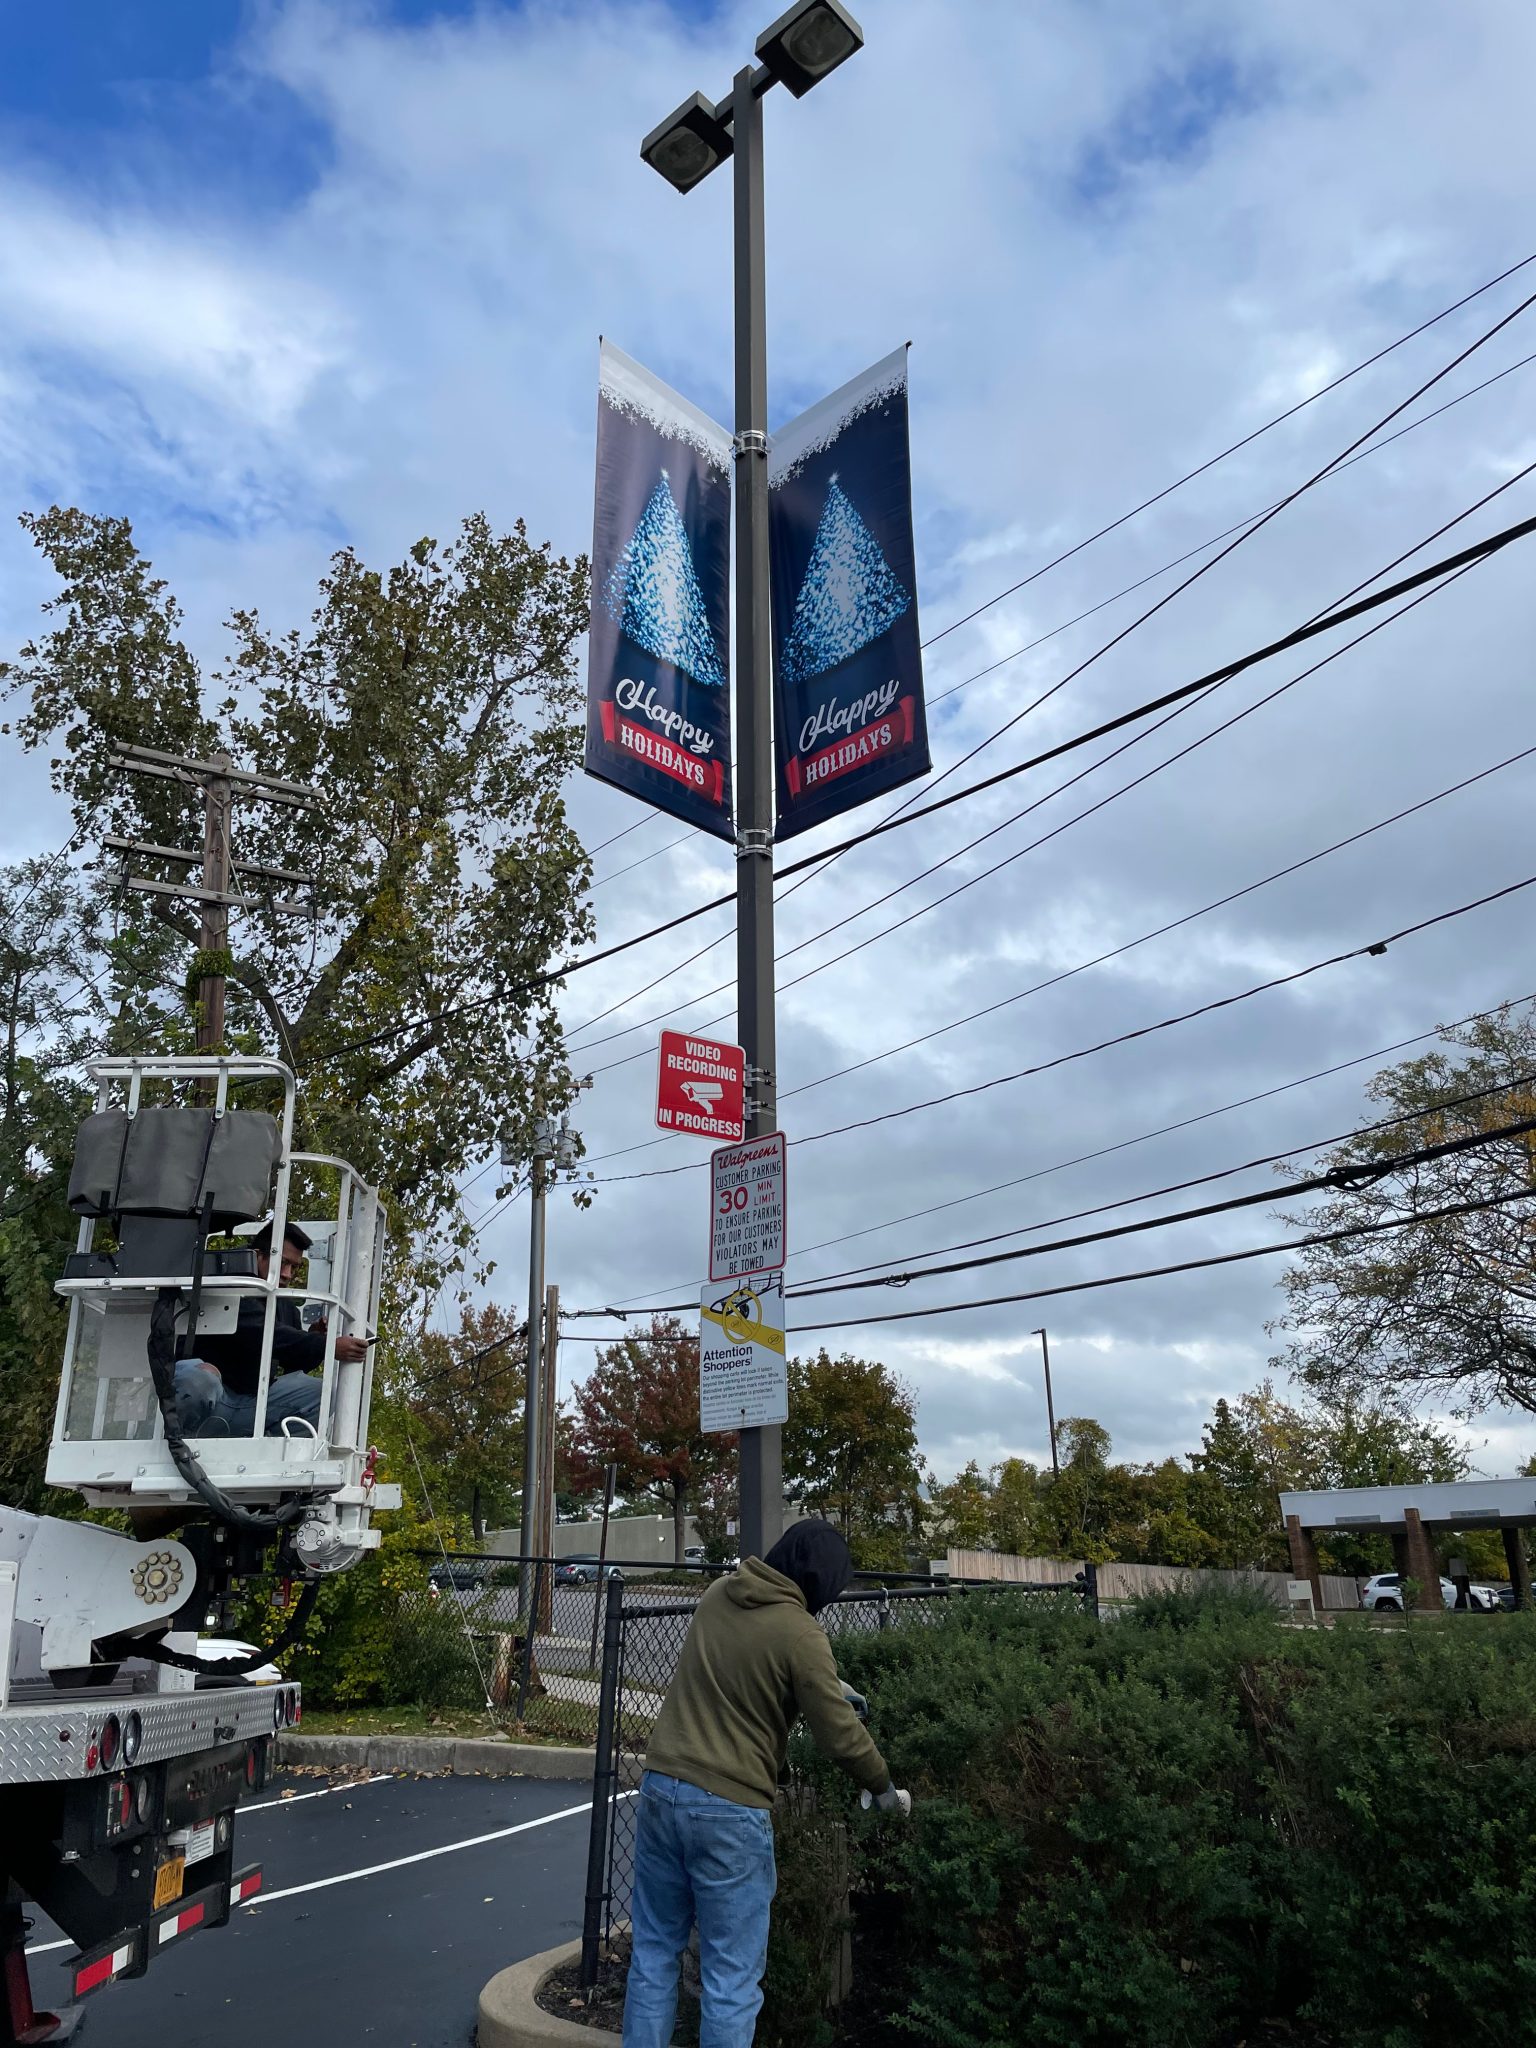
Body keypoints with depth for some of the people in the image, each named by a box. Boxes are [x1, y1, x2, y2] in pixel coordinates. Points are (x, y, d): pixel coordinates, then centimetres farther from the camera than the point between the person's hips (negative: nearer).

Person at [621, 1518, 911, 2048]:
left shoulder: (719, 1594, 4)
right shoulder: (800, 1634, -16)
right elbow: (840, 1735, -9)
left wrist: (825, 1683, 25)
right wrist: (885, 1788, 8)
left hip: (662, 1787, 7)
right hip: (729, 1810, -6)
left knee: (654, 1950, 18)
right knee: (731, 1974, 6)